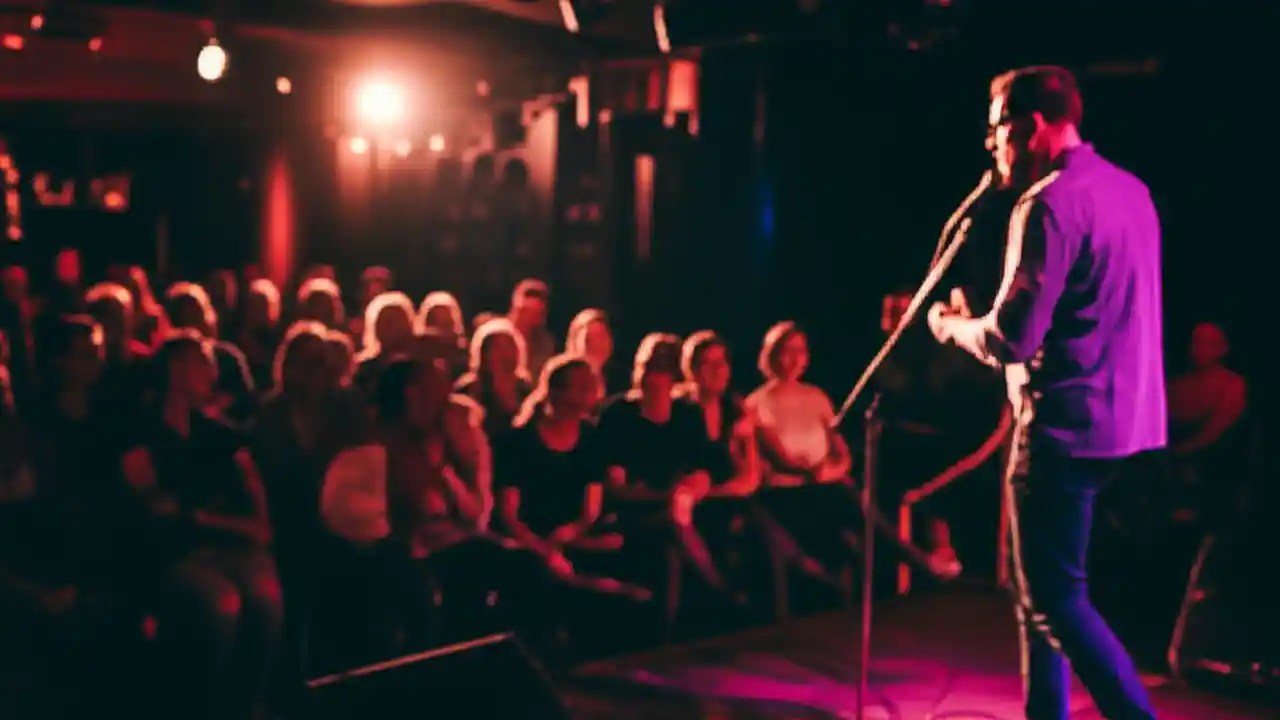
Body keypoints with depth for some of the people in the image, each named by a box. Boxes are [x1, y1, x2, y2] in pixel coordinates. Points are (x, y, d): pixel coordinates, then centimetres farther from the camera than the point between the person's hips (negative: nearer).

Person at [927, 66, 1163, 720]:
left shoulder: (1048, 203, -17)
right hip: (1125, 415, 10)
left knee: (1055, 598, -3)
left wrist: (953, 326, -2)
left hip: (1068, 423, -10)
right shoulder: (1130, 190, 13)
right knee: (1041, 585, 19)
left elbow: (1013, 337, -22)